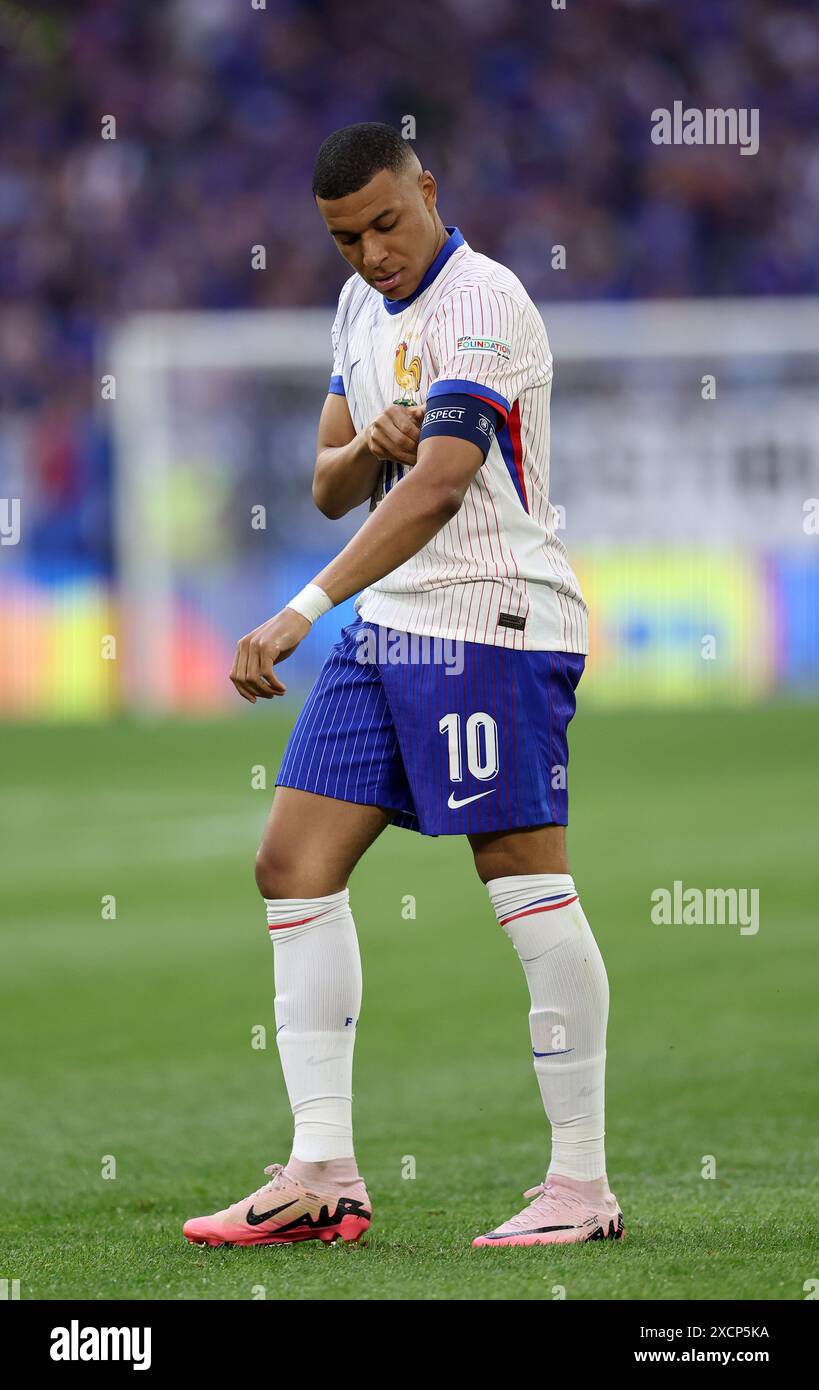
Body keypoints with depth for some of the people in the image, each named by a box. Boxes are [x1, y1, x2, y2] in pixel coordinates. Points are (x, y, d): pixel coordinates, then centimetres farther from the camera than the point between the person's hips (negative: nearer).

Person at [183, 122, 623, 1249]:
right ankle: (324, 1177, 4)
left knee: (527, 883, -8)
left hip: (492, 622, -9)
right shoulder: (363, 307, 15)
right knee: (295, 864, 2)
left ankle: (583, 1185, -4)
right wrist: (366, 447, -7)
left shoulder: (481, 301, -14)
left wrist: (303, 612, -29)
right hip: (387, 624, 9)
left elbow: (439, 487, -24)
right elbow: (331, 489, 18)